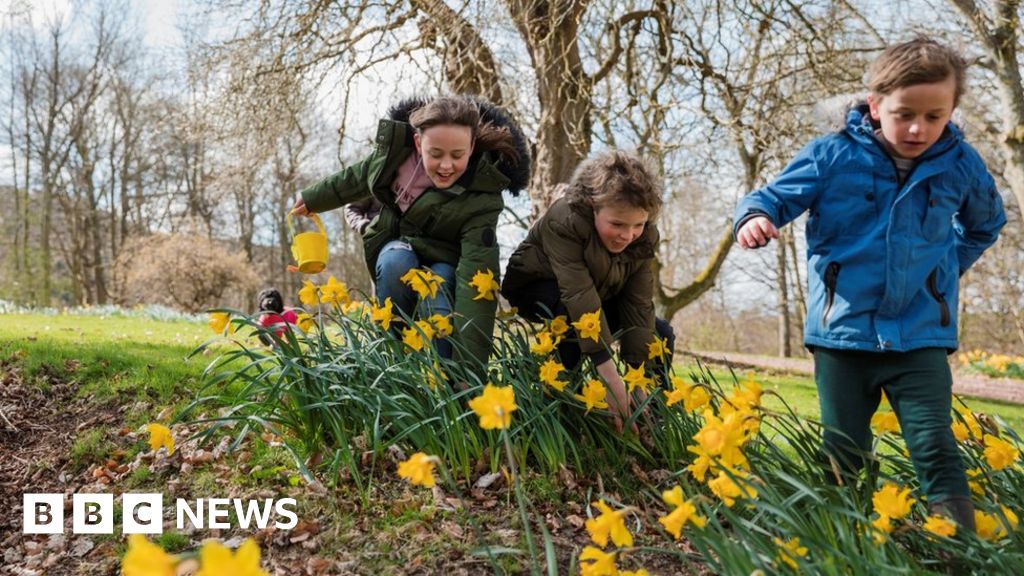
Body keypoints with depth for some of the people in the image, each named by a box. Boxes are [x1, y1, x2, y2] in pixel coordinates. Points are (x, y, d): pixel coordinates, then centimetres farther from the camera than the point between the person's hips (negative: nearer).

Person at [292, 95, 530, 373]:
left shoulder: (481, 195, -33)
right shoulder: (398, 145, -22)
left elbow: (476, 278, -42)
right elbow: (358, 178, 1)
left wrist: (469, 365, -49)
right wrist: (313, 198, 18)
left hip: (445, 260, -3)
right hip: (397, 248, 3)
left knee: (437, 289, -35)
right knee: (396, 261, -32)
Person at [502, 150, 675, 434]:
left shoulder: (645, 238, -19)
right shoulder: (563, 221, -37)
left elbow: (638, 305, -22)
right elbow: (579, 295, -45)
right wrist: (611, 376, -50)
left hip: (600, 294, 6)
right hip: (535, 287, -5)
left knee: (660, 333, -8)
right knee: (570, 311, -39)